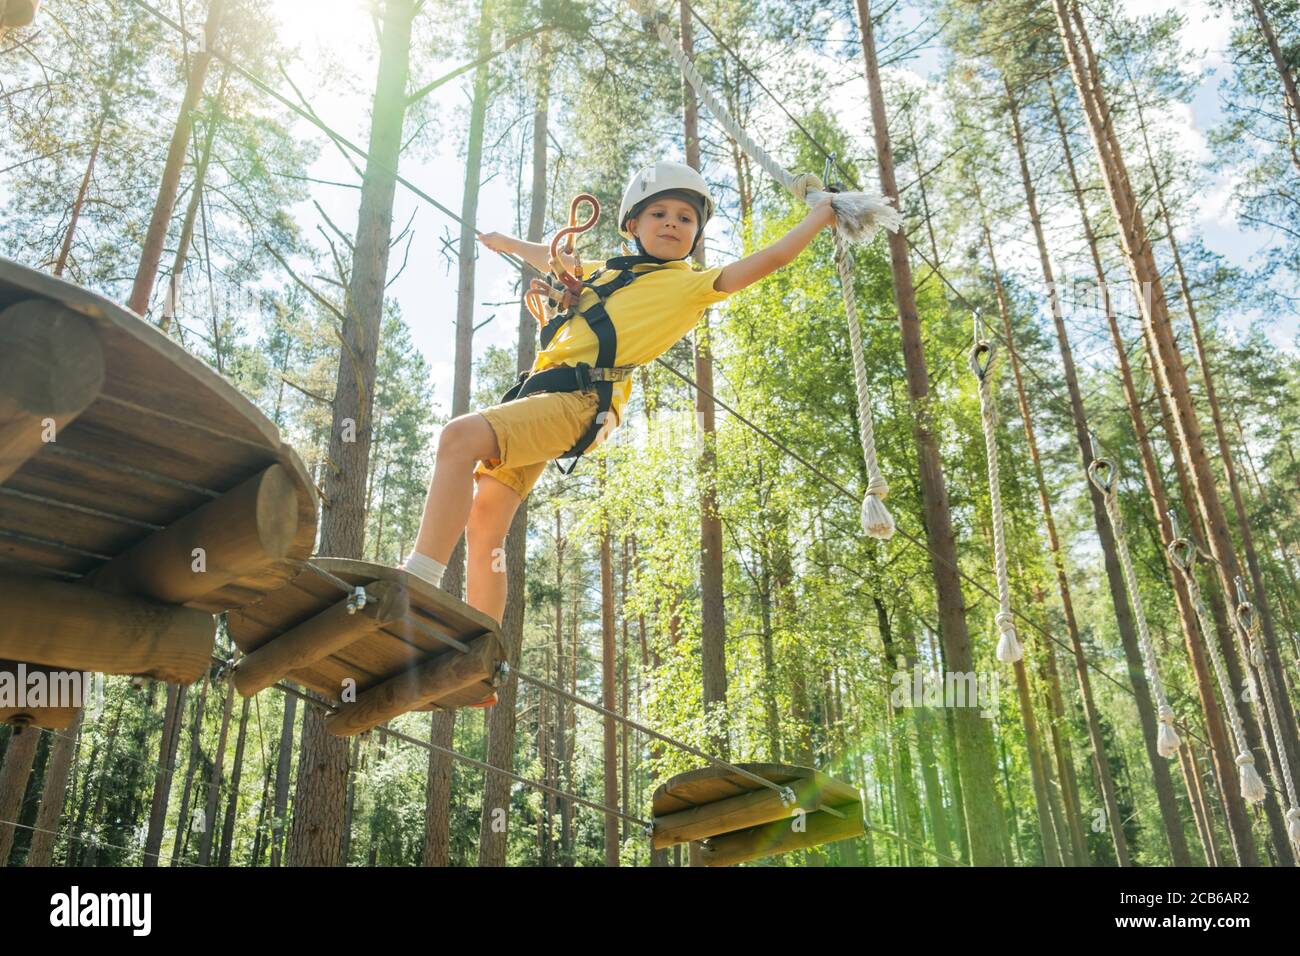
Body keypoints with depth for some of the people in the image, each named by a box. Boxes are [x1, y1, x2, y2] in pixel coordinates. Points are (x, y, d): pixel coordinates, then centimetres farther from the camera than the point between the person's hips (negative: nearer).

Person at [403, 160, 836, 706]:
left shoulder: (691, 285, 9)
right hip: (540, 396, 8)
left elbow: (771, 258, 6)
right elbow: (556, 262, 47)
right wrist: (507, 243, 62)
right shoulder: (607, 271, 28)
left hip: (580, 401, -8)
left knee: (460, 436, -29)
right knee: (484, 522, 2)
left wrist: (824, 213, 16)